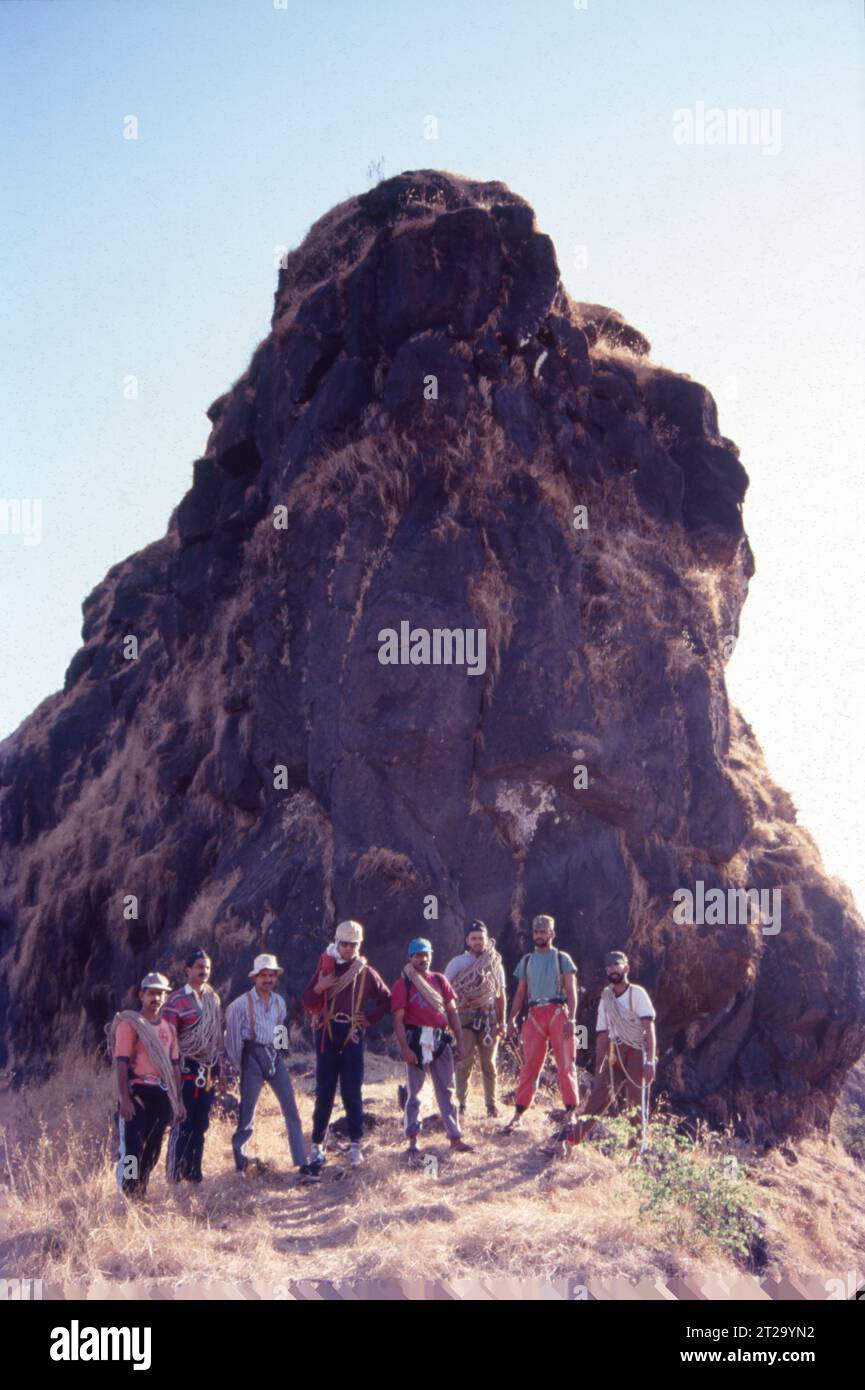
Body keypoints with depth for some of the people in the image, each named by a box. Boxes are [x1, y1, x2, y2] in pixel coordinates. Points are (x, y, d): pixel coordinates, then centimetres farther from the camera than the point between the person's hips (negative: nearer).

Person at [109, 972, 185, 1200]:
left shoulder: (168, 1028, 16)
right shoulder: (129, 1023, -3)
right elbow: (121, 1063, -10)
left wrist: (178, 1101, 14)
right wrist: (125, 1099, -18)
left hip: (162, 1094, 6)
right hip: (137, 1092, -6)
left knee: (153, 1150, 10)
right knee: (132, 1148, -10)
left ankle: (140, 1194, 20)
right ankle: (124, 1196, -5)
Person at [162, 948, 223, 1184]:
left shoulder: (213, 998, 12)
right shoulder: (176, 1000, -7)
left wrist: (217, 1070, 16)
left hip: (208, 1071, 6)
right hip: (187, 1070, -6)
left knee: (200, 1125, 10)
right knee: (182, 1125, -4)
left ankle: (194, 1173, 19)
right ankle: (174, 1178, 2)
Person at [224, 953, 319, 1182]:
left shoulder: (279, 1002, 9)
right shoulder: (241, 1004, -6)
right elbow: (233, 1036, -1)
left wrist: (278, 1053, 15)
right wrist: (238, 1065, 3)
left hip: (275, 1056, 4)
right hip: (253, 1057, -4)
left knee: (291, 1111, -3)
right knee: (247, 1113, 2)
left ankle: (303, 1166, -5)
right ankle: (240, 1161, 20)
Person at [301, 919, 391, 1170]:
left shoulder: (366, 973, 6)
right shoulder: (325, 968, 6)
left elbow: (386, 1001, 16)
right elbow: (307, 1003, 4)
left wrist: (370, 1019, 4)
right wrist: (318, 988, -15)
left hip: (353, 1037, -1)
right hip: (327, 1035, 1)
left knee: (352, 1093, -3)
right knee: (324, 1093, 2)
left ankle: (355, 1145, 4)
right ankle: (318, 1146, 7)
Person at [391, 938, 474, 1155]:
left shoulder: (440, 980, 9)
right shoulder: (403, 985, -4)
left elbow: (452, 1012, 12)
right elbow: (398, 1019, -9)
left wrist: (459, 1042, 7)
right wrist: (405, 1048, -17)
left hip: (441, 1040, 4)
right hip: (417, 1041, -4)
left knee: (446, 1090, 8)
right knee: (414, 1091, 3)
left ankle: (455, 1137, 13)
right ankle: (412, 1139, 10)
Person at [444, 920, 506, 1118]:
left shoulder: (495, 964, 12)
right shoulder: (457, 963, 3)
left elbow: (500, 994, 13)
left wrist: (502, 1022, 9)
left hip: (488, 1018, 2)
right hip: (465, 1018, -2)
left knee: (489, 1063, 5)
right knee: (464, 1062, -5)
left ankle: (492, 1104, 10)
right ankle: (461, 1105, 0)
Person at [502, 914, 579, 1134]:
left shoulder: (562, 959, 6)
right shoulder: (527, 961, 15)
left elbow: (571, 992, 1)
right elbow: (520, 993, 15)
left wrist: (571, 1019, -10)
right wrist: (512, 1018, 3)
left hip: (557, 1013, -2)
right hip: (534, 1015, 2)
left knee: (565, 1064, -2)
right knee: (529, 1064, -2)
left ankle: (571, 1110, 3)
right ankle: (518, 1114, -3)